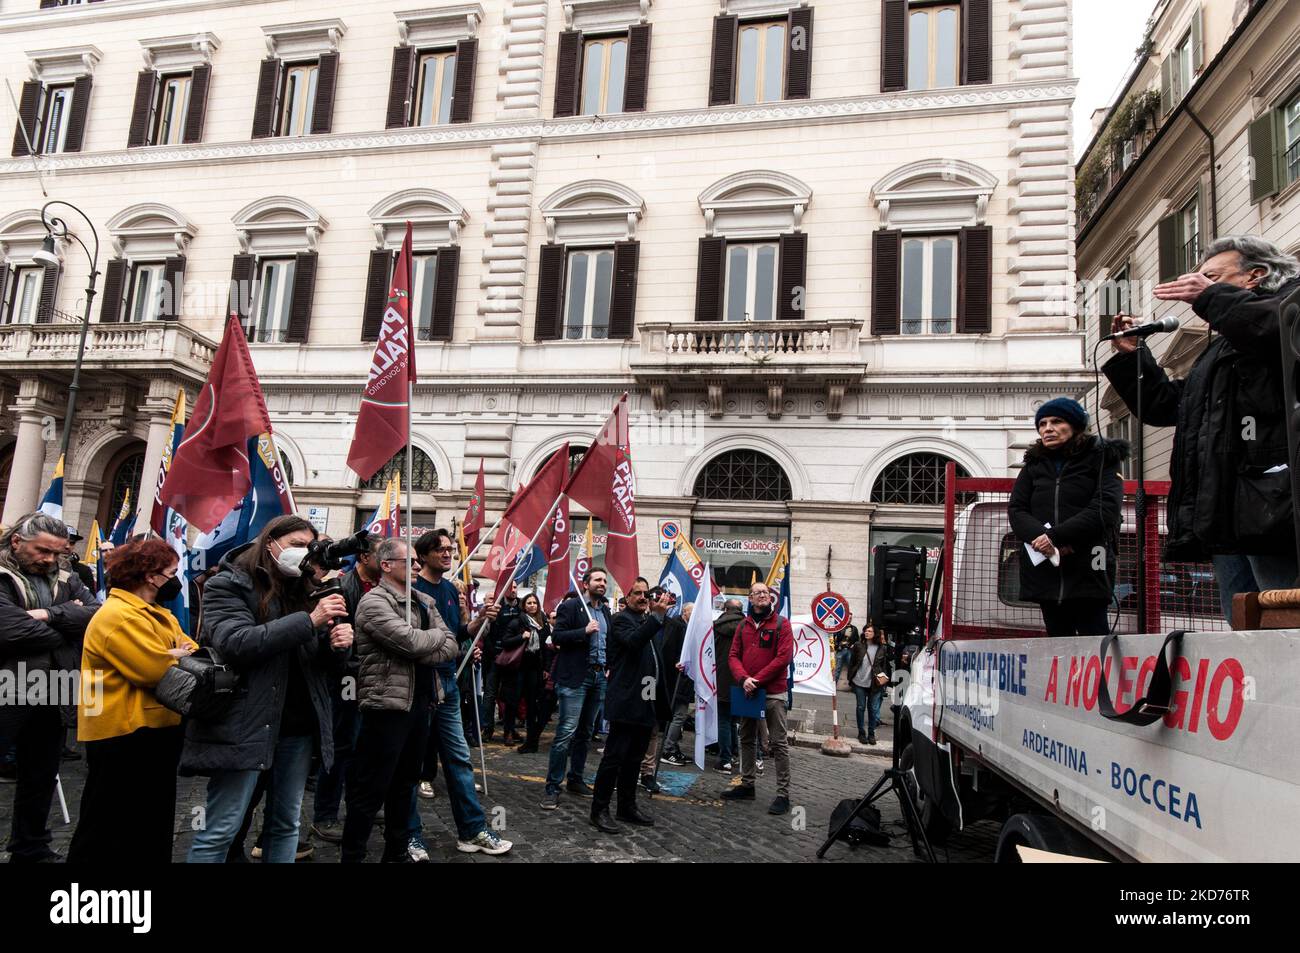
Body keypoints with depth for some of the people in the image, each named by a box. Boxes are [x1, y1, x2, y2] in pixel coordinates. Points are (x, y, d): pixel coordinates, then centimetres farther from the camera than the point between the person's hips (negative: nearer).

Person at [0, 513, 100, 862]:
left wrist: (49, 615, -17)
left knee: (41, 778, 18)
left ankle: (31, 850, 34)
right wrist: (69, 626, -9)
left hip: (50, 695, 6)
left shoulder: (65, 581, 9)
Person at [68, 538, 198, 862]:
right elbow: (156, 670, -25)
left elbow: (192, 649, 11)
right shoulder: (118, 616, -19)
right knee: (107, 832, 3)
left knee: (154, 825, 19)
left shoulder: (158, 615, 15)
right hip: (125, 735, -10)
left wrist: (173, 657, -9)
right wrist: (180, 657, -7)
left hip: (154, 731, 10)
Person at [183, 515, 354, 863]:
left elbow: (322, 662, 16)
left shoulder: (304, 591, 13)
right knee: (220, 830, 1)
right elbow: (236, 643, -21)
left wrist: (337, 644, -8)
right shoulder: (228, 585, -4)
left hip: (297, 726, 6)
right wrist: (308, 621, -24)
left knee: (286, 824, 14)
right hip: (245, 726, -6)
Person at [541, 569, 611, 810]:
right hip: (575, 677, -7)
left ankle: (576, 779, 23)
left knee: (584, 732, 12)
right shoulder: (570, 606, -3)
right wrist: (584, 631, -19)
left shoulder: (606, 611, 16)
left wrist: (609, 667, 11)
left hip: (598, 676, 7)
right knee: (567, 731, -10)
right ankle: (552, 788, -5)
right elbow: (557, 637, -10)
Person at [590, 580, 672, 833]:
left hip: (646, 702, 8)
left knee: (634, 758, 15)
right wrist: (657, 616, -30)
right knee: (614, 757, -4)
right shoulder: (621, 620, -6)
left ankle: (628, 807, 25)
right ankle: (599, 810, 4)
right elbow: (634, 641, -27)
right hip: (627, 701, -8)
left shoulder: (648, 621, 18)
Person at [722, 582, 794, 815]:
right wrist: (744, 678, -13)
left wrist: (757, 680, -15)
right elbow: (734, 656, 7)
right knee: (747, 739, 14)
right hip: (747, 691, 6)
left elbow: (784, 656, -12)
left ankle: (783, 794, -1)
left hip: (773, 693, -5)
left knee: (778, 743, -5)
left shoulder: (781, 623, -3)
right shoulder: (743, 625, 12)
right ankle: (747, 785, 27)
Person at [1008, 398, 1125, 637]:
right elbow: (1016, 510, 6)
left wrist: (1055, 535, -16)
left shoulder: (1102, 460, 5)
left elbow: (1105, 509, -9)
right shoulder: (1033, 465, 16)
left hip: (1088, 570, -4)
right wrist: (1041, 537, -14)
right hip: (1044, 569, 4)